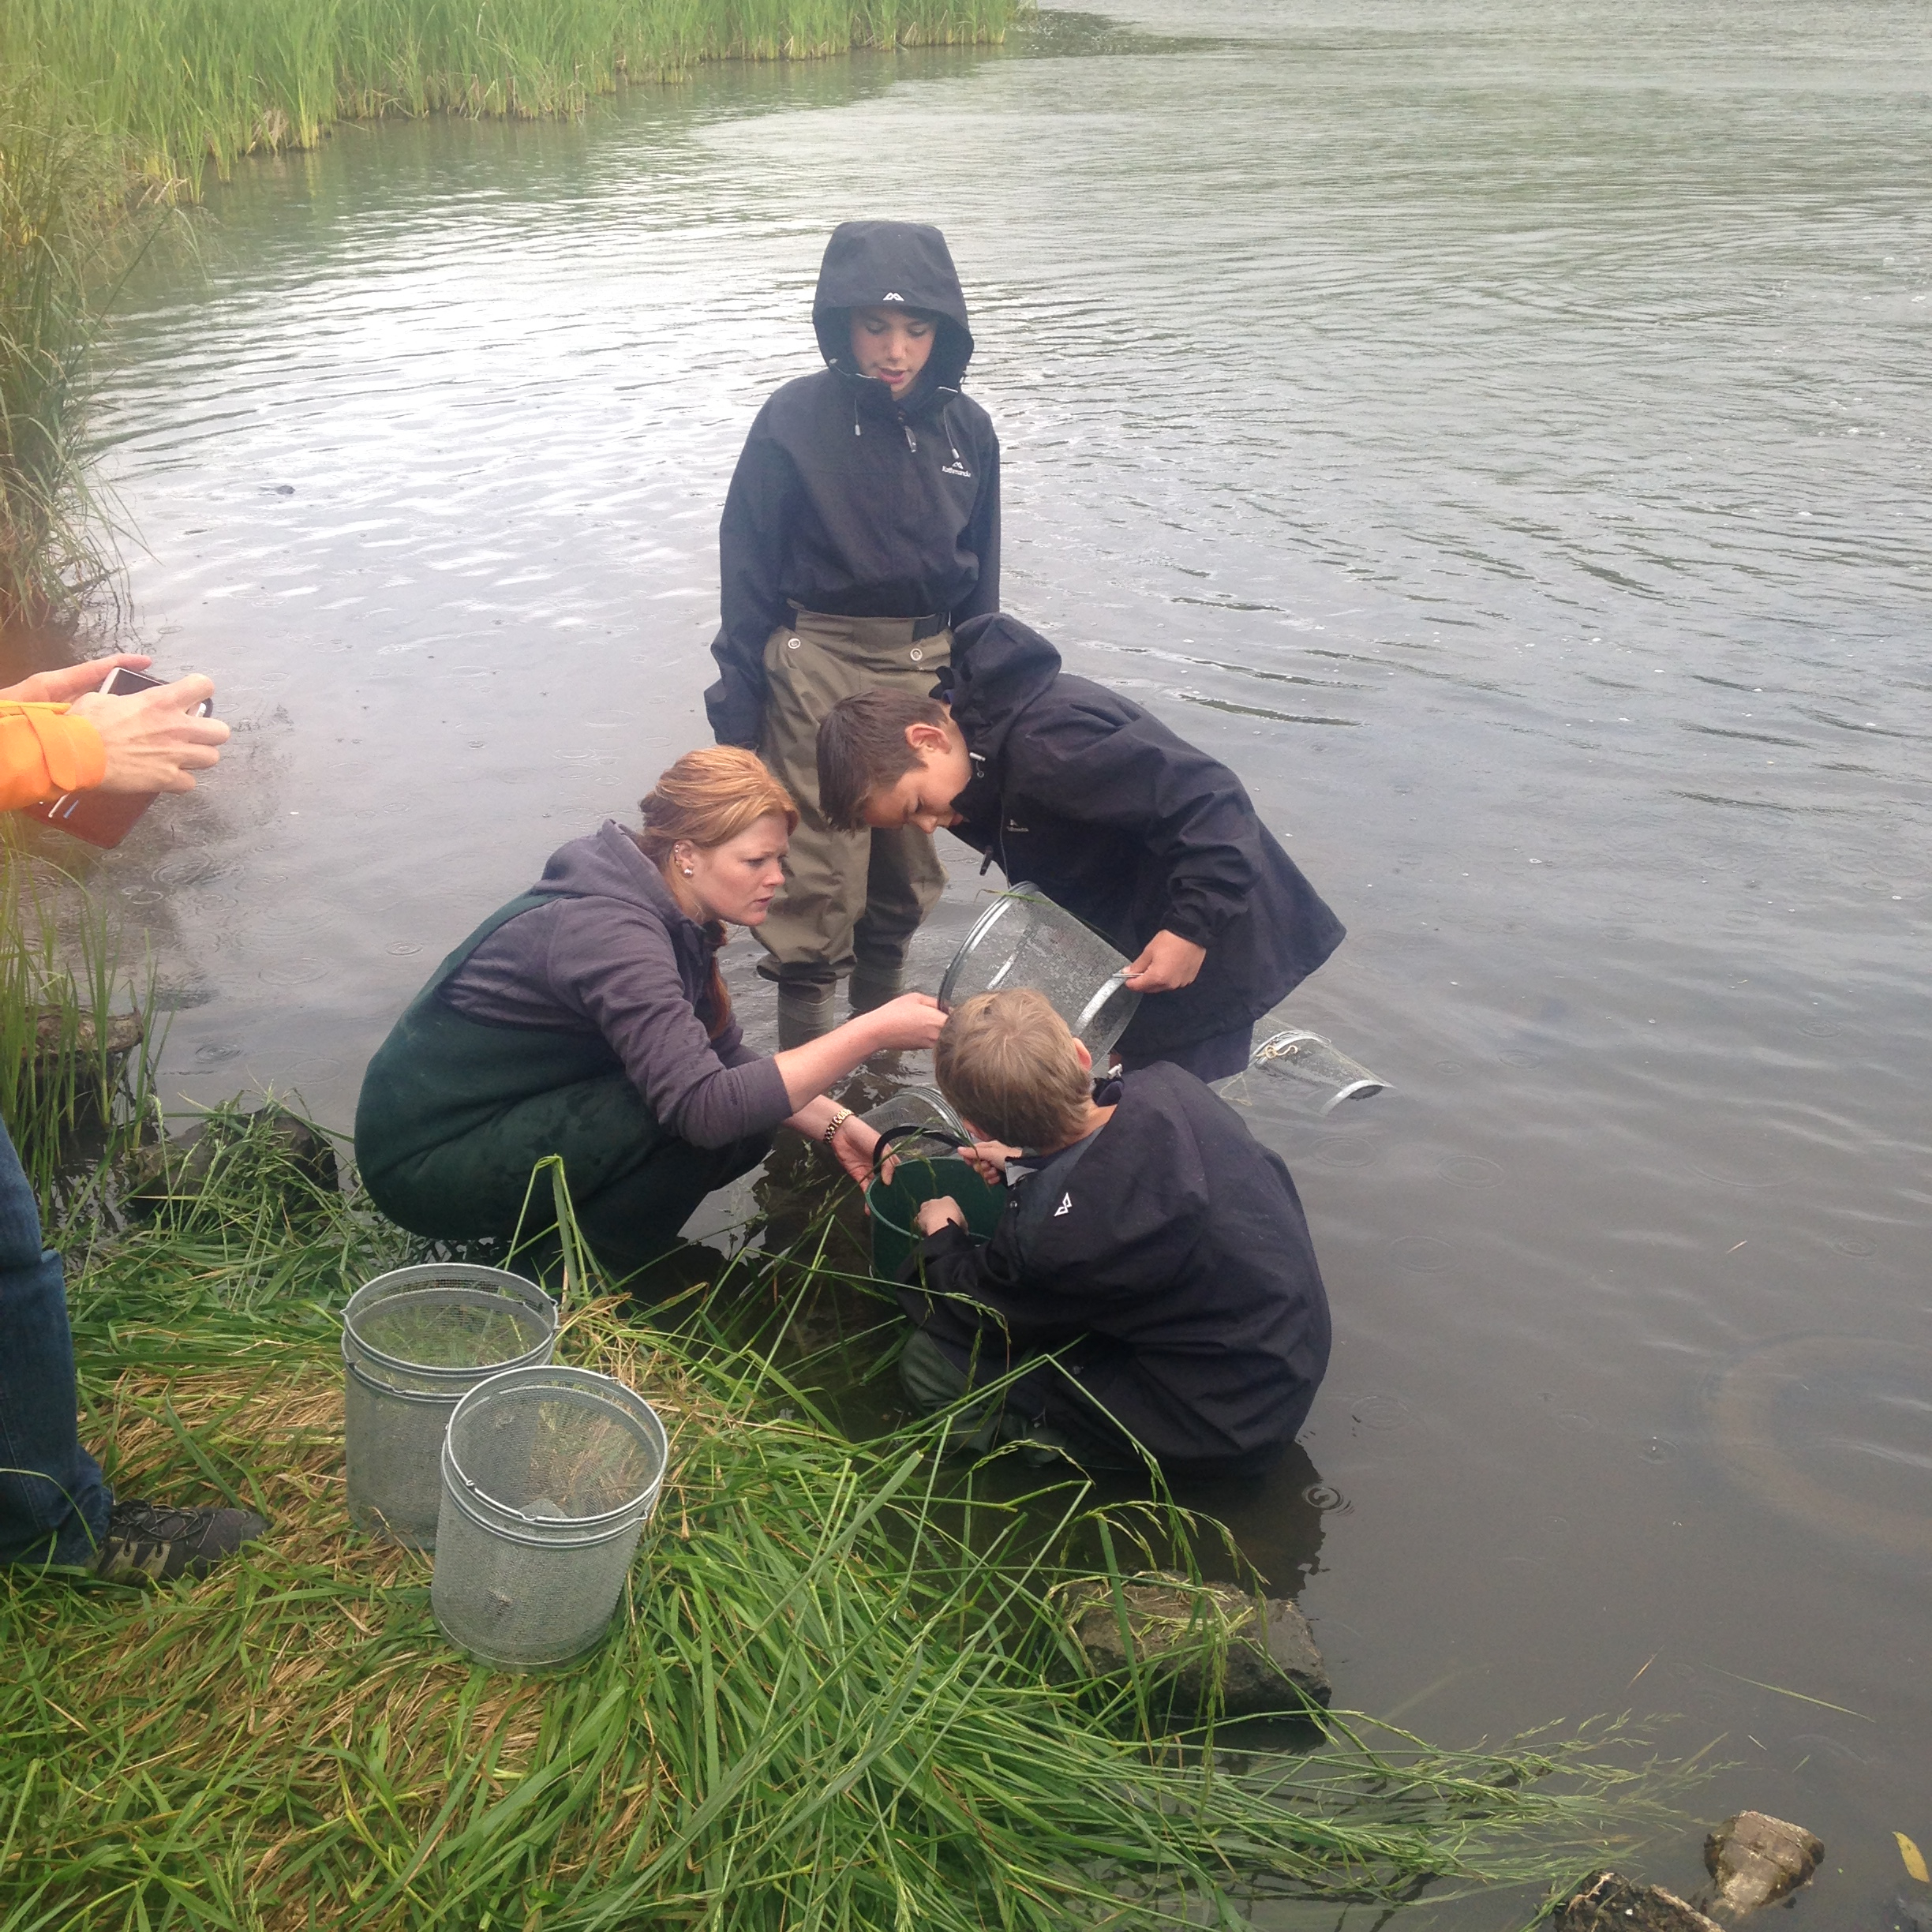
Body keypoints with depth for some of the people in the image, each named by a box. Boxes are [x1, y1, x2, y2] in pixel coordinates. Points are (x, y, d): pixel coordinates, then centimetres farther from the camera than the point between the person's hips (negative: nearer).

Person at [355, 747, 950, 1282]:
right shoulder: (609, 932, -29)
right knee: (711, 1121, -24)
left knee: (746, 1120, 0)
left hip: (514, 1116, 9)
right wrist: (873, 1031, -34)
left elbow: (725, 1056, 9)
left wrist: (835, 1125, -5)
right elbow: (705, 1105, -37)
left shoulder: (671, 916, 0)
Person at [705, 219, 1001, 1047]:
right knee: (818, 874, -5)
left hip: (928, 667, 4)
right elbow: (747, 565, -5)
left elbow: (979, 576, 12)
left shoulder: (966, 429, 2)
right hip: (819, 667, -4)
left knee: (909, 868, 14)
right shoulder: (797, 419, -9)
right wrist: (739, 700, -7)